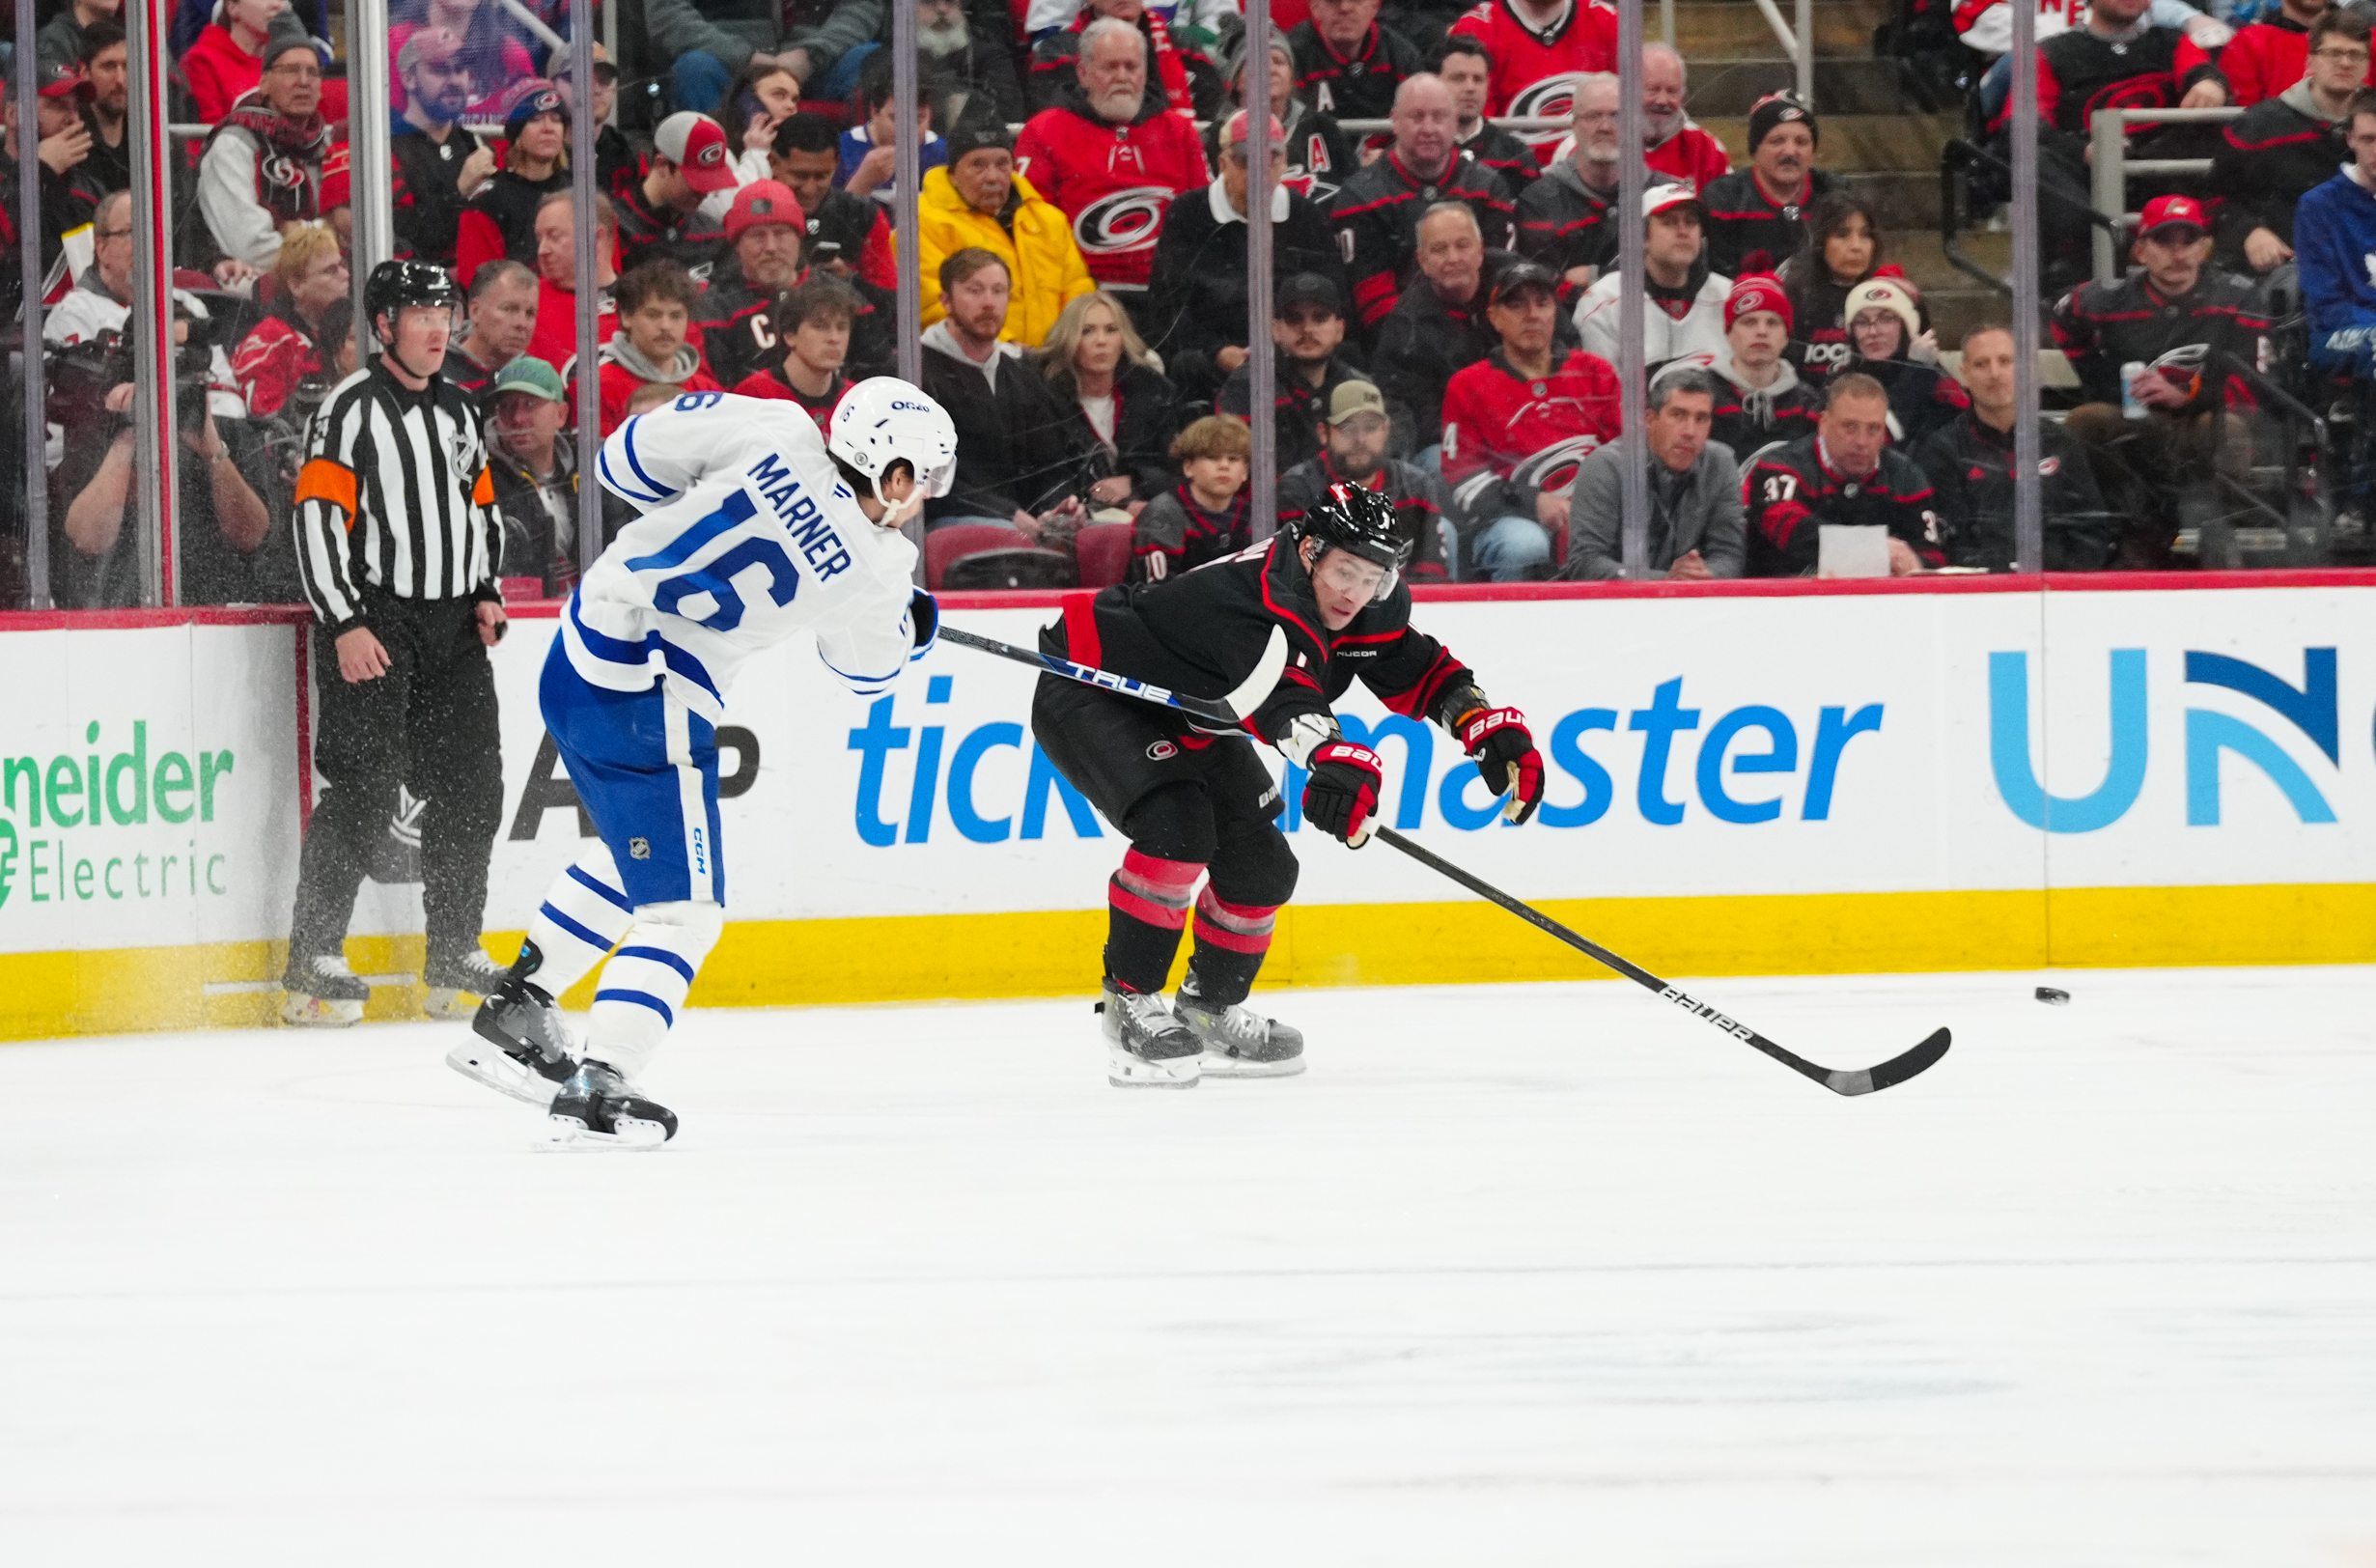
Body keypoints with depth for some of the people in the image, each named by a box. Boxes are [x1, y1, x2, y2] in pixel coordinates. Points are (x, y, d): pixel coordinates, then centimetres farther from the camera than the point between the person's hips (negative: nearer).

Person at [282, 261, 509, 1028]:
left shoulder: (458, 412, 16)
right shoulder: (353, 408, -8)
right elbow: (316, 518, -14)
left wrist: (485, 594, 9)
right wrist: (345, 625, -19)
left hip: (453, 626, 7)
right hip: (373, 624, -7)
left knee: (470, 789, 6)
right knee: (365, 787, -14)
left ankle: (456, 963, 16)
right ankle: (313, 964, -11)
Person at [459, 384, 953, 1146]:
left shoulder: (777, 434, -3)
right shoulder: (874, 569, -9)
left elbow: (630, 459, 1)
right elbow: (872, 664, 13)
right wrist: (915, 618, 33)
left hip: (578, 654, 7)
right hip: (648, 710, -7)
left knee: (640, 852, 28)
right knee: (683, 909, 3)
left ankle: (512, 1012, 33)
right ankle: (595, 1091, -9)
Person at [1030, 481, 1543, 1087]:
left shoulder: (1373, 605, -11)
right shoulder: (1265, 599, -39)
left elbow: (1420, 671, 4)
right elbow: (1286, 695, -57)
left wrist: (1488, 724, -13)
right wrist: (1334, 758, -75)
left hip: (1188, 719, 9)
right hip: (1088, 691, -9)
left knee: (1261, 865, 2)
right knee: (1177, 827, -29)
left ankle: (1211, 1008, 25)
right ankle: (1130, 999, -12)